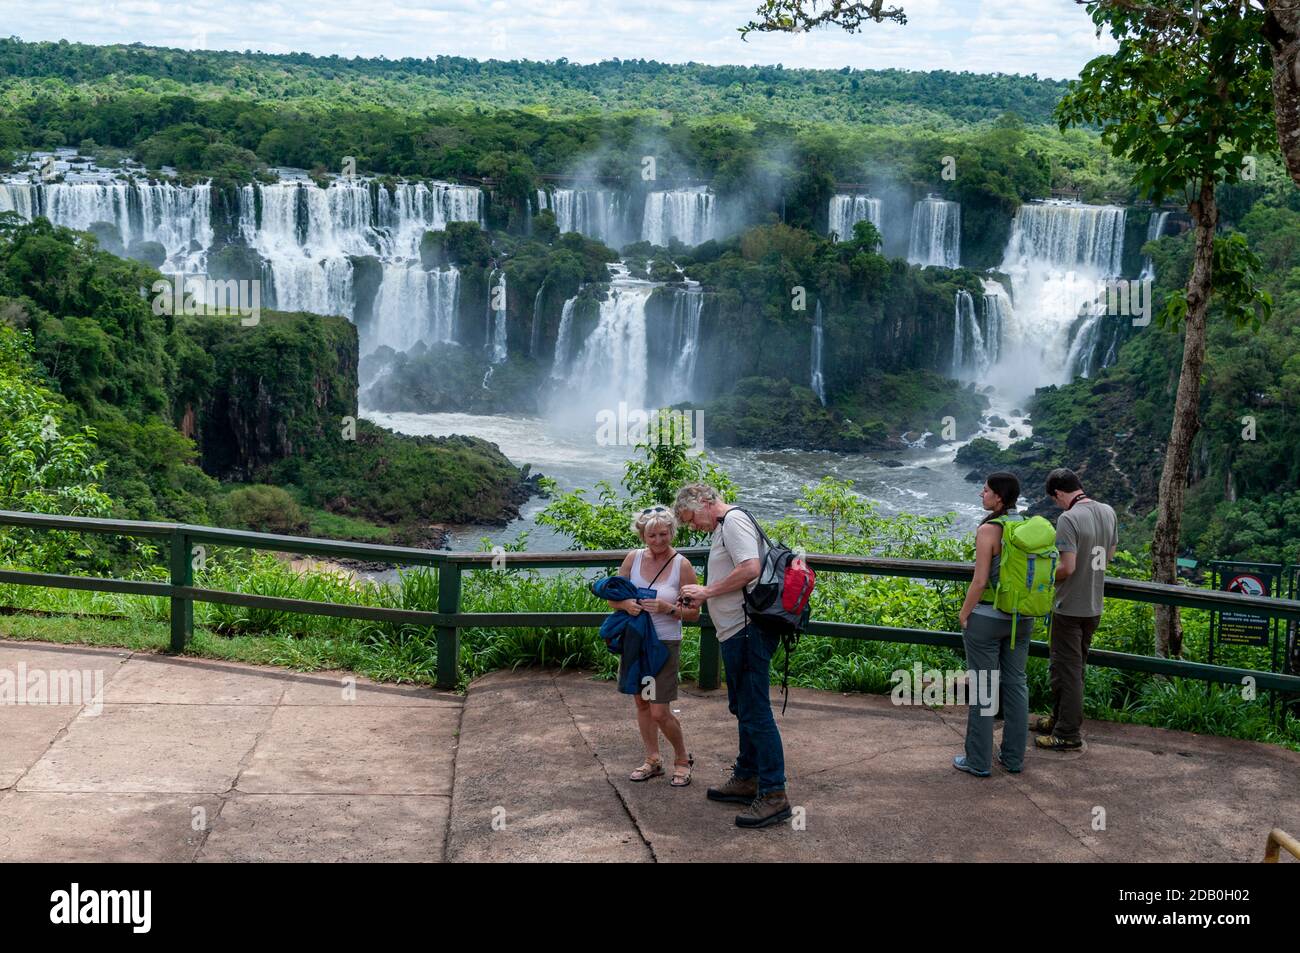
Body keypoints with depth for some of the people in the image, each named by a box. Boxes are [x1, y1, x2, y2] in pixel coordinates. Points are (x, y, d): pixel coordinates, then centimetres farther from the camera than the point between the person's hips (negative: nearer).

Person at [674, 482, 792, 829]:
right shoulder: (725, 526, 20)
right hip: (738, 632, 11)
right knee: (744, 709, 19)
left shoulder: (733, 520, -11)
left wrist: (706, 591, -15)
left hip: (747, 631, -11)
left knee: (755, 712, -10)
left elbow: (750, 569, -25)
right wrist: (703, 596, 12)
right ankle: (747, 780, 30)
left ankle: (774, 795, -7)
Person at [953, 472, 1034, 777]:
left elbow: (979, 582, -19)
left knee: (982, 688, 4)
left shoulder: (988, 530, -18)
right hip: (1022, 619, 6)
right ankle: (1014, 757, 23)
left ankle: (979, 761, 11)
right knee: (1016, 685, 14)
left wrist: (964, 614, -5)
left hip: (987, 617, -6)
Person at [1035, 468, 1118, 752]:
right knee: (1074, 667, 20)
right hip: (1094, 607, 8)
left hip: (1070, 608, -8)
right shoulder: (1108, 512, 3)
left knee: (1067, 670, 2)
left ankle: (1068, 735, 9)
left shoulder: (1068, 519, -21)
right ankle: (1062, 719, 33)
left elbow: (1067, 567, -25)